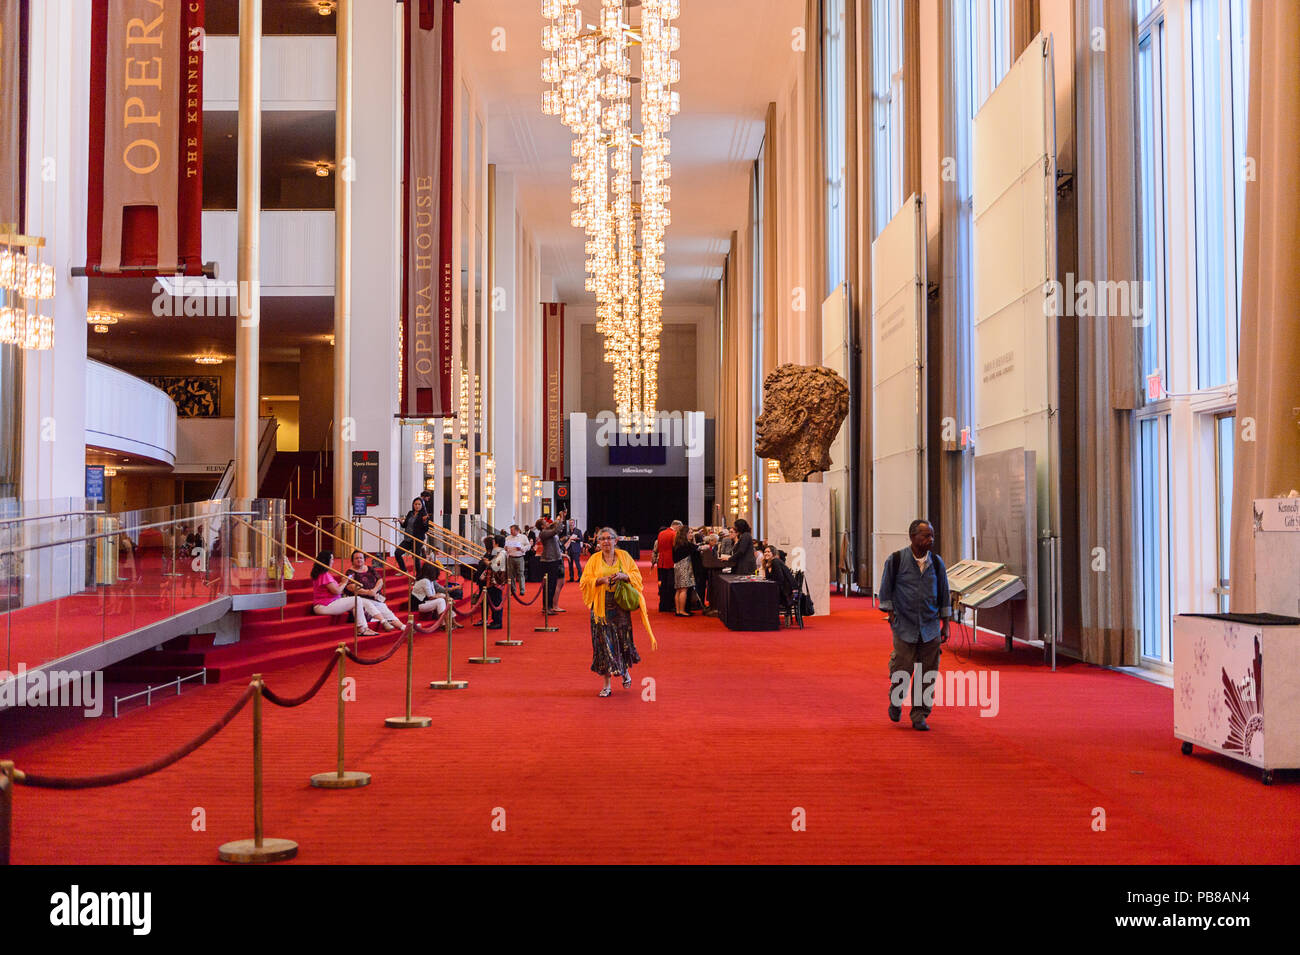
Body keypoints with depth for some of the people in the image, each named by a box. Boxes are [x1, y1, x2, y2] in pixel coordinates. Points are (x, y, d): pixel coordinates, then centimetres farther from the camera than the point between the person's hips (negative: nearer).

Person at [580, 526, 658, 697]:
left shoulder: (624, 556, 7)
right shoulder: (594, 559, 6)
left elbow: (637, 575, 6)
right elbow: (584, 581, 2)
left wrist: (624, 576, -13)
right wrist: (600, 580, -16)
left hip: (620, 605, 1)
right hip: (601, 606, 0)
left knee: (623, 640, 1)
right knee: (604, 643, -3)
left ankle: (626, 671, 31)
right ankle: (607, 685, 3)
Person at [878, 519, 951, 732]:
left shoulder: (937, 562, 5)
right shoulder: (896, 560, -4)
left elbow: (944, 595, 13)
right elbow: (886, 590, 5)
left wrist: (945, 624, 10)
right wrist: (891, 615, 1)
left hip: (930, 627, 3)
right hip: (904, 626, -3)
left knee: (927, 674, 1)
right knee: (902, 671, -3)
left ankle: (919, 715, 13)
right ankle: (895, 701, 26)